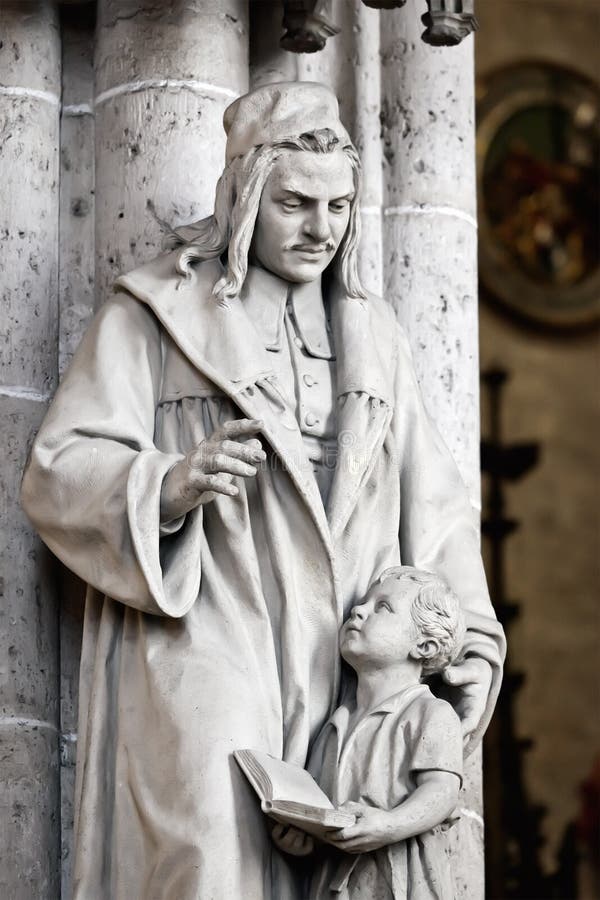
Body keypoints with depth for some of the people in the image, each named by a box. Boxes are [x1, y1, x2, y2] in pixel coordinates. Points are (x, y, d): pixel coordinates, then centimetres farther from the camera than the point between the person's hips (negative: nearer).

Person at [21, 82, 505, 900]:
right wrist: (171, 484, -20)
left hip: (343, 668, 4)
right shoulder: (156, 316, 7)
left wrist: (470, 639, 9)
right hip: (203, 649, -4)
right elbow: (58, 474, 0)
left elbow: (429, 497, 22)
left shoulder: (370, 331, 22)